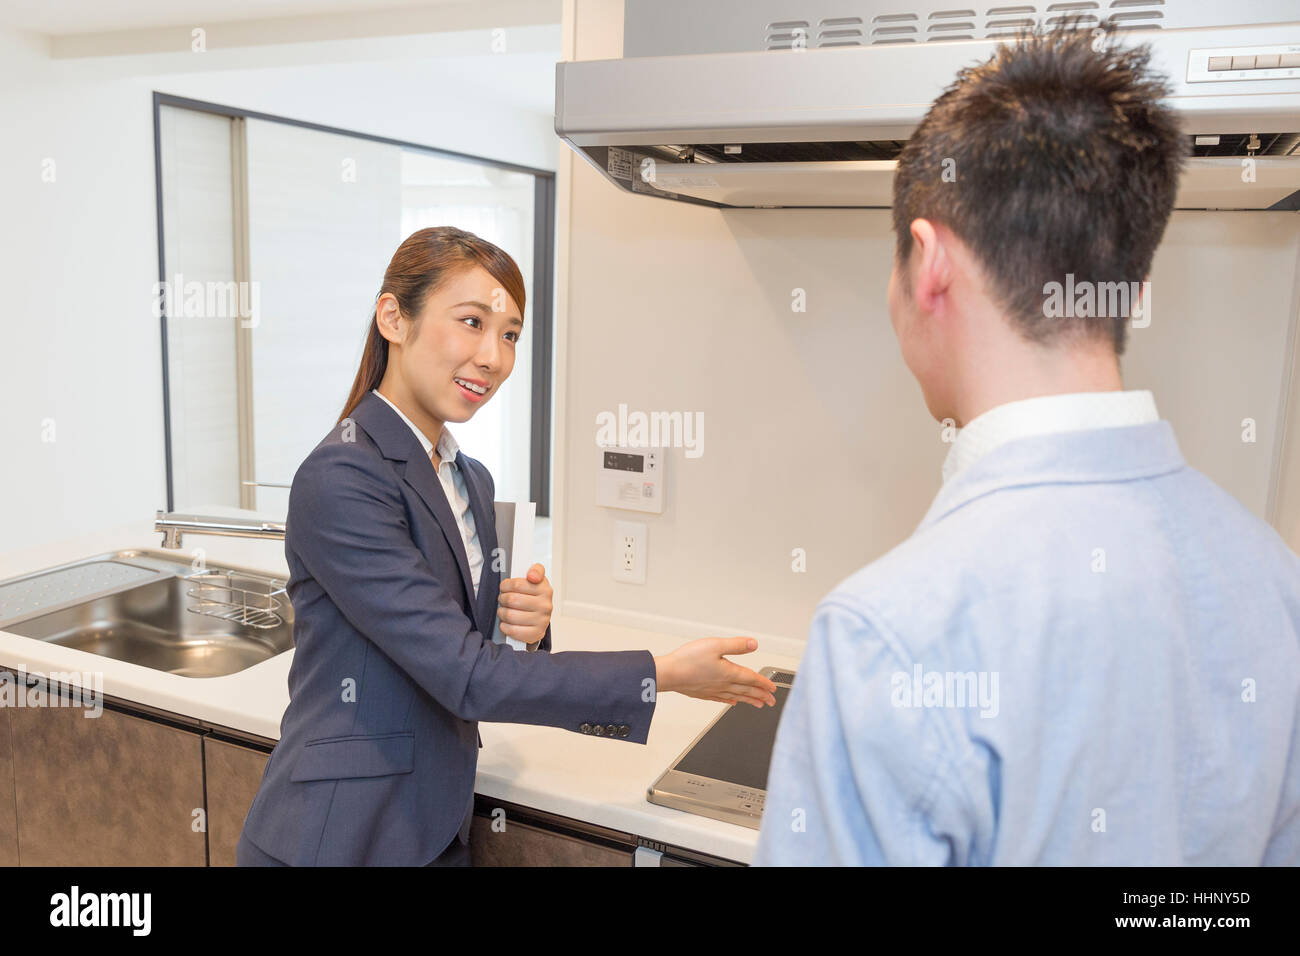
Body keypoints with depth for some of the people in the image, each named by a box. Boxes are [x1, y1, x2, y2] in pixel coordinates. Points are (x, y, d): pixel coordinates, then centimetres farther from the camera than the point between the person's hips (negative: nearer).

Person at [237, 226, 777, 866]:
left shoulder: (472, 480, 5)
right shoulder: (340, 479, -21)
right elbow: (465, 677, -23)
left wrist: (525, 627, -12)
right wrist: (664, 674, -20)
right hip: (338, 838, -7)